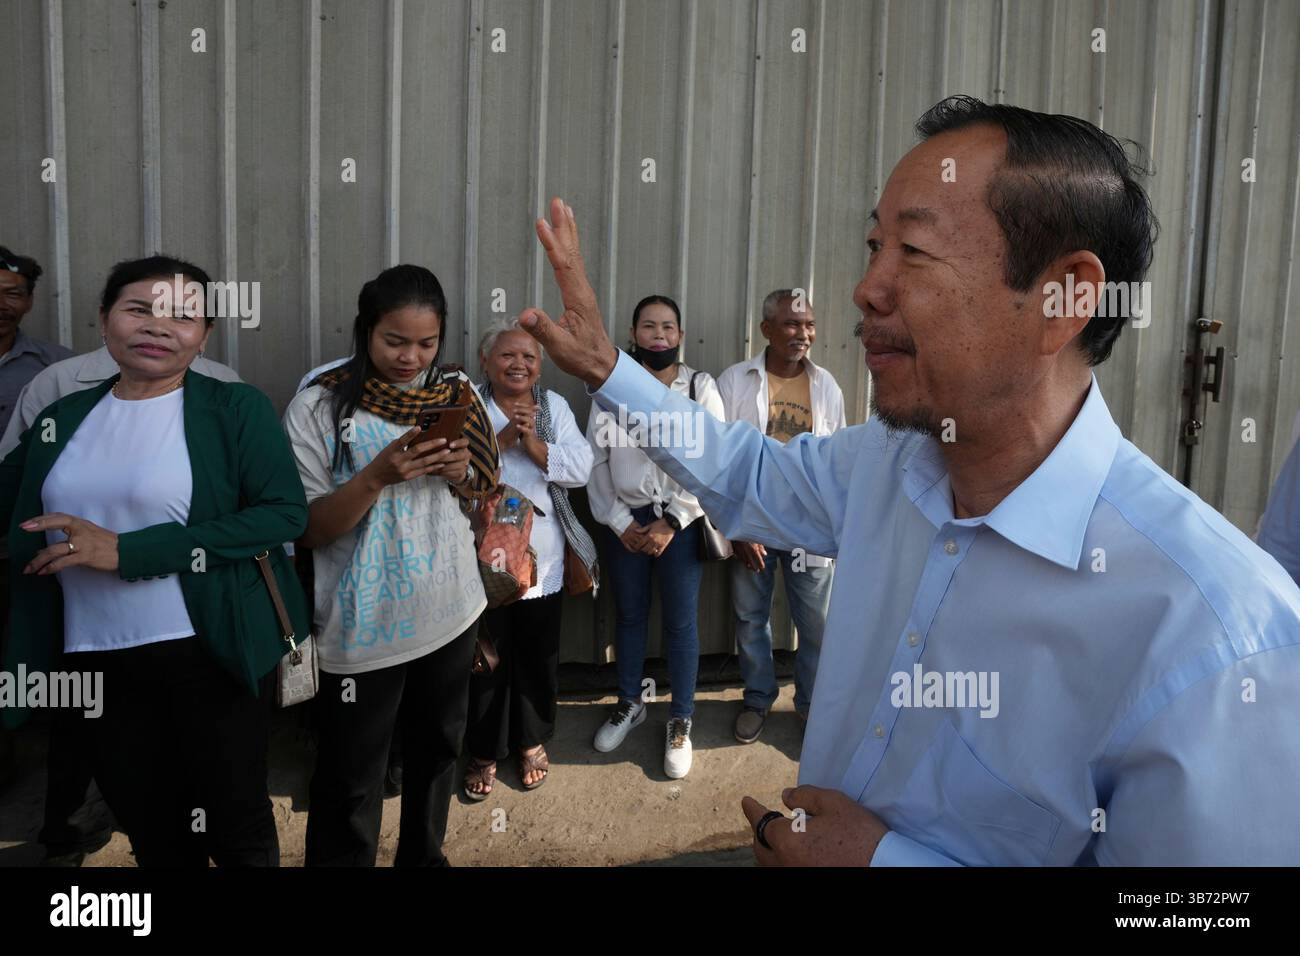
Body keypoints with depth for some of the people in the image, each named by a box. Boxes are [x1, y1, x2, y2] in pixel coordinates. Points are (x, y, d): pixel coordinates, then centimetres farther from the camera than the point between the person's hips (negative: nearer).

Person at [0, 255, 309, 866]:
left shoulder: (236, 408, -8)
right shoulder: (60, 420, 7)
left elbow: (285, 513, -18)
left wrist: (128, 551, -20)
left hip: (212, 651, -4)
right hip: (95, 660, 5)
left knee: (233, 817, 10)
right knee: (145, 822, 19)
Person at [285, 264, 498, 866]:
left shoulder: (455, 393, 1)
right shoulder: (318, 408, -12)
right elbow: (309, 530, -13)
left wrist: (458, 472, -12)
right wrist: (377, 476, -28)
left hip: (451, 610, 5)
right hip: (366, 628, -4)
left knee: (437, 749, 20)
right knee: (351, 783, 4)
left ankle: (424, 856, 41)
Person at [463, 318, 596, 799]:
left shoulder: (554, 406, 4)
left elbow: (580, 469, -7)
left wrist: (533, 442, -19)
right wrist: (503, 436, -24)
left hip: (543, 559, 2)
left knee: (539, 658, 14)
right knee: (486, 660, 8)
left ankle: (533, 740, 36)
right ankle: (484, 751, 29)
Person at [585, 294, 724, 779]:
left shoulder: (702, 388, -2)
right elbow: (596, 457, 2)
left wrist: (671, 521, -13)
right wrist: (619, 521, -5)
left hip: (680, 521, -2)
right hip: (625, 521, 2)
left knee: (680, 622, 3)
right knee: (629, 614, 15)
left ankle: (680, 721, 19)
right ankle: (629, 703, 35)